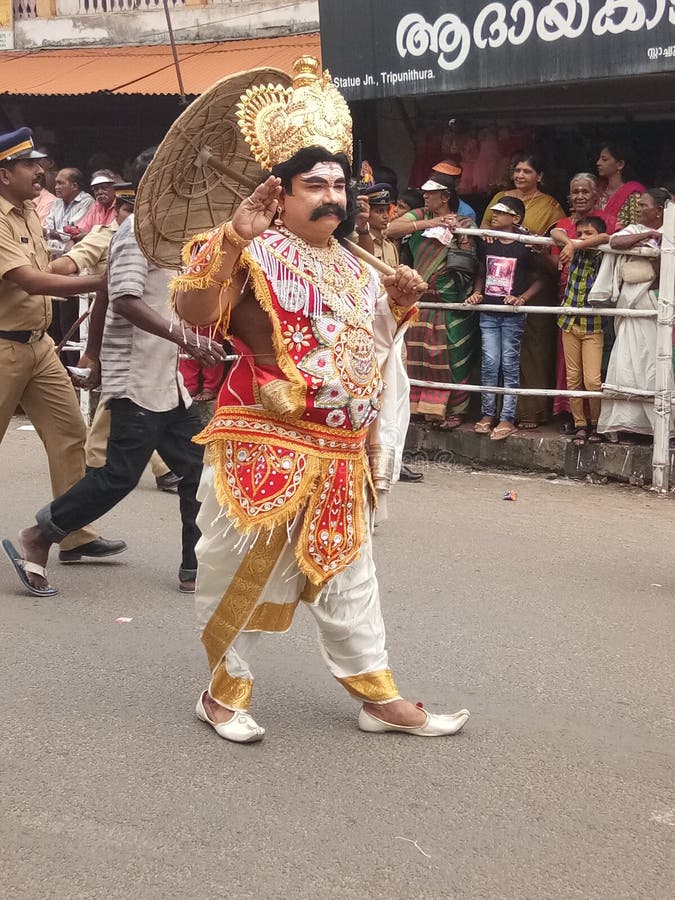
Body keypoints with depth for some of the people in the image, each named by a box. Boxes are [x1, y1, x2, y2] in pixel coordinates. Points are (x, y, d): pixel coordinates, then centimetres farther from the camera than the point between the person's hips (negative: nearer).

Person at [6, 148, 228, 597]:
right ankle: (41, 535, 8)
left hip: (166, 378, 10)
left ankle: (196, 568, 12)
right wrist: (182, 336, -30)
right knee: (120, 475, -7)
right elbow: (126, 300, -26)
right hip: (137, 379, -10)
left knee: (195, 467, 6)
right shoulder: (137, 230, -14)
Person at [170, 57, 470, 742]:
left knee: (344, 571, 15)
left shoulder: (355, 267, 13)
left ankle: (379, 697, 22)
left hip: (341, 453, 7)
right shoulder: (257, 251, -10)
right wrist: (233, 235, -33)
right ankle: (223, 691, 21)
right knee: (242, 569, 3)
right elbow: (194, 311, -23)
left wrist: (398, 301, 6)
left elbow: (370, 343, 25)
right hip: (265, 446, -7)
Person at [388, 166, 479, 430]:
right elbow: (391, 229, -8)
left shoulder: (465, 224, 1)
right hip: (421, 300, 4)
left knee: (450, 355, -3)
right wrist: (428, 224, -12)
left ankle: (453, 409, 6)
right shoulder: (420, 216, 9)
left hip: (451, 303, -4)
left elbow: (473, 263, -6)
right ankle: (422, 403, 16)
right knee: (418, 353, 5)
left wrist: (460, 233, -13)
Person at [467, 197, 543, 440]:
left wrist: (522, 298, -13)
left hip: (512, 315, -4)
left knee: (510, 365, 0)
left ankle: (507, 418, 3)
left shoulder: (524, 249, -5)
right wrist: (477, 293, 3)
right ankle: (487, 414, 11)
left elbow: (537, 280, 2)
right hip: (488, 313, 4)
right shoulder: (486, 245, 8)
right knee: (489, 363, 2)